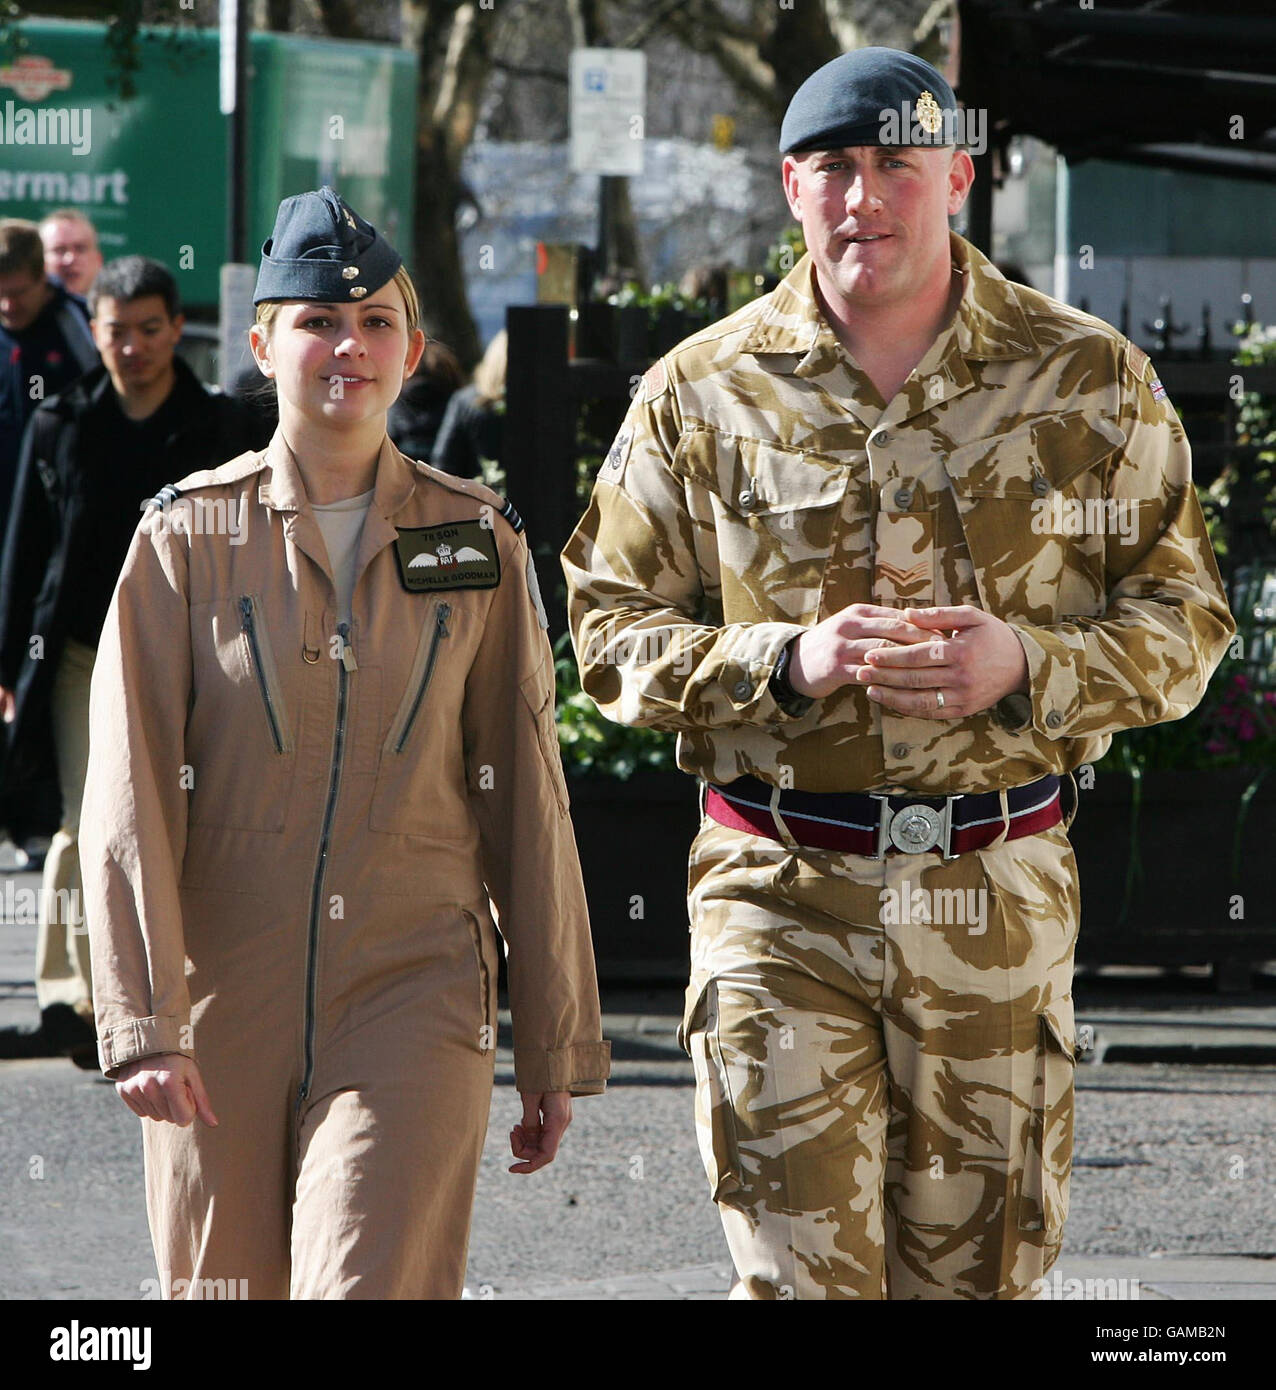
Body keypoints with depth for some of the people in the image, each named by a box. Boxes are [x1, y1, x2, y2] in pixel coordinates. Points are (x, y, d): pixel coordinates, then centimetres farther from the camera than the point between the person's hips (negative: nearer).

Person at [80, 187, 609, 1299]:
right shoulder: (190, 535, 2)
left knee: (372, 1284, -18)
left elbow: (528, 804, 9)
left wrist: (558, 1049, 9)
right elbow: (127, 801, -5)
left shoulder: (478, 543, 6)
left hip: (414, 996, 0)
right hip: (226, 999, 0)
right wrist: (143, 1023, -15)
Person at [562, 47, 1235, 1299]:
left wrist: (1029, 663, -14)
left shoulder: (1091, 382, 3)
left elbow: (1183, 621, 7)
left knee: (974, 1267, 7)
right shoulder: (702, 393, 3)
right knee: (798, 1267, -8)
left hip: (999, 900, 1)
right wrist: (788, 660, -13)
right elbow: (610, 633, 5)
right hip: (777, 898, -1)